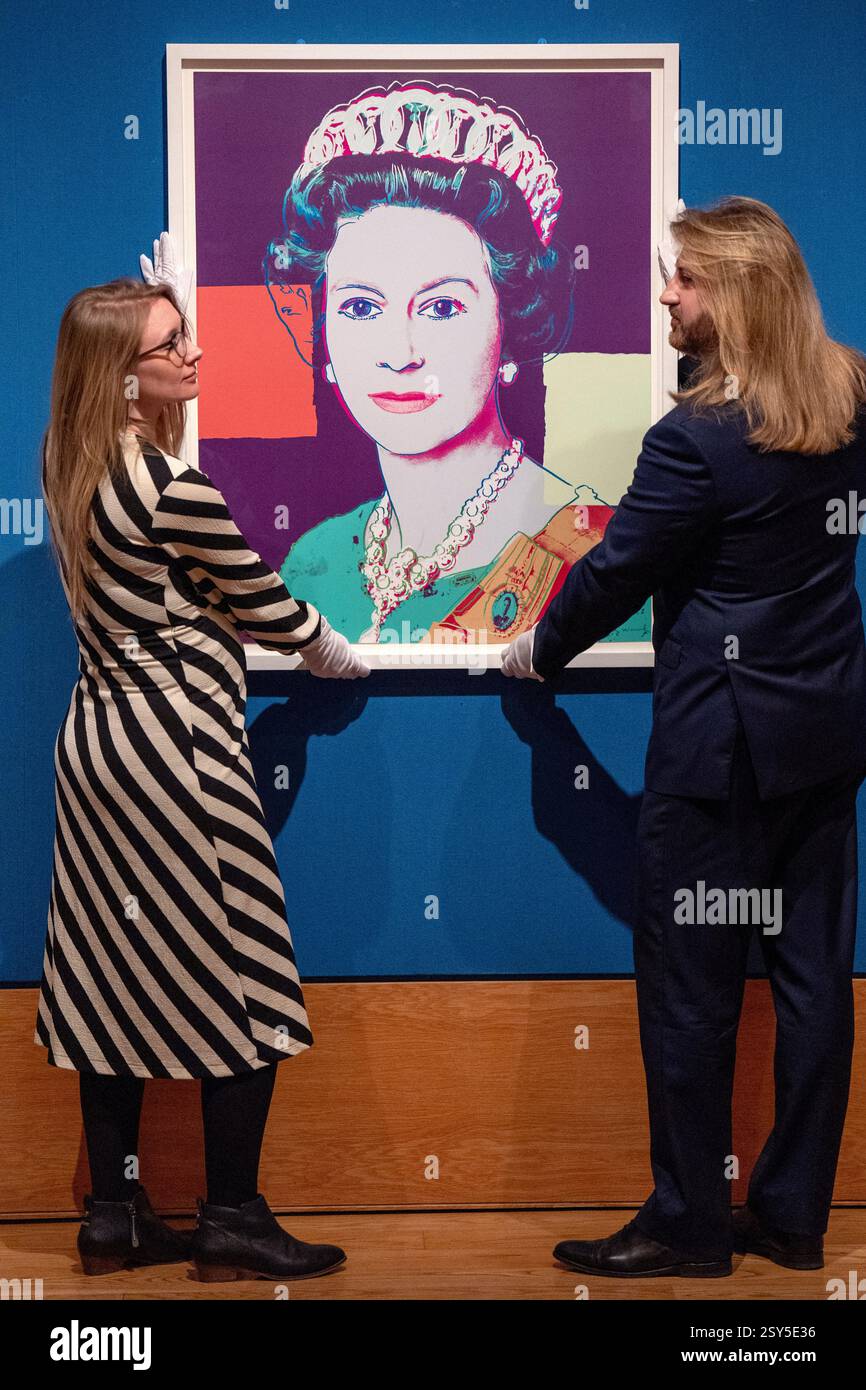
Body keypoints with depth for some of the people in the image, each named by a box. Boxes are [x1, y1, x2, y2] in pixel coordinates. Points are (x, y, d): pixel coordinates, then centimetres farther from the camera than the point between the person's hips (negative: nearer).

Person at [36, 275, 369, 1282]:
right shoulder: (174, 488, -18)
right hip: (177, 747, -8)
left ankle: (114, 1217, 19)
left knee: (115, 973, 11)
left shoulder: (72, 471, 6)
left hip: (96, 736, 9)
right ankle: (234, 1225, 8)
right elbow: (265, 606, -6)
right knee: (243, 982, 2)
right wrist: (345, 662, 11)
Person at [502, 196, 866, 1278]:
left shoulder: (698, 440, -19)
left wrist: (538, 651, 8)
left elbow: (615, 571, -10)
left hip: (724, 740, -7)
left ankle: (689, 1224, 12)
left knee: (688, 978, 3)